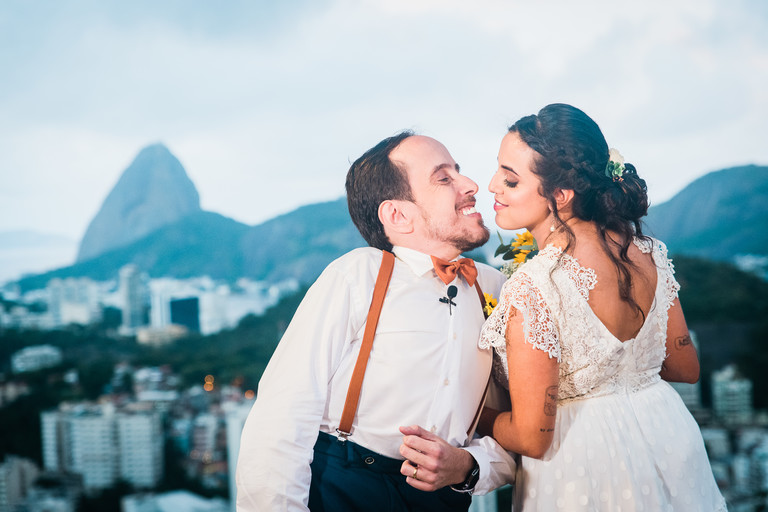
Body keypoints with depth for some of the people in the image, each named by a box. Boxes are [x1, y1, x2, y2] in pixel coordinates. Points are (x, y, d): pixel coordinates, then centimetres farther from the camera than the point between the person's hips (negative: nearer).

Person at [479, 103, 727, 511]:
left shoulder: (532, 289, -29)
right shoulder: (647, 252, -9)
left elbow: (532, 439, -22)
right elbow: (685, 368, 5)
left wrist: (476, 416, -3)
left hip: (586, 474, -6)